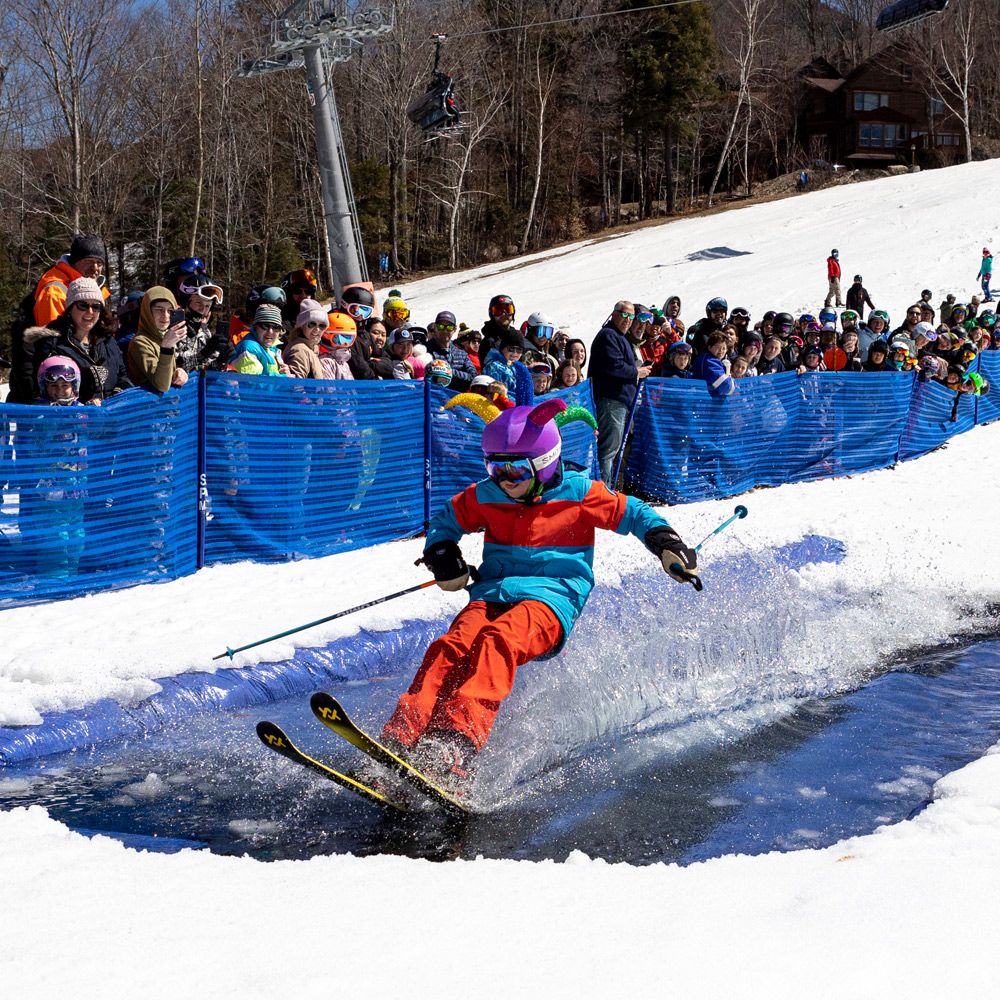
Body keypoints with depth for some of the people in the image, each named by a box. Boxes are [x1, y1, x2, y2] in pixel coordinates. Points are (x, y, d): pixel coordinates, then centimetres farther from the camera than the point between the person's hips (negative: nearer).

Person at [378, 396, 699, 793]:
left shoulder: (577, 493, 4)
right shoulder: (485, 497, 14)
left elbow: (633, 514, 13)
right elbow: (445, 520, 27)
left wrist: (668, 546, -1)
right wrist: (443, 558, 8)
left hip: (552, 599, -4)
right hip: (493, 595, 4)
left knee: (498, 641, -37)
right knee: (451, 647, -29)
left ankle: (458, 746, -55)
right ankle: (400, 742, -44)